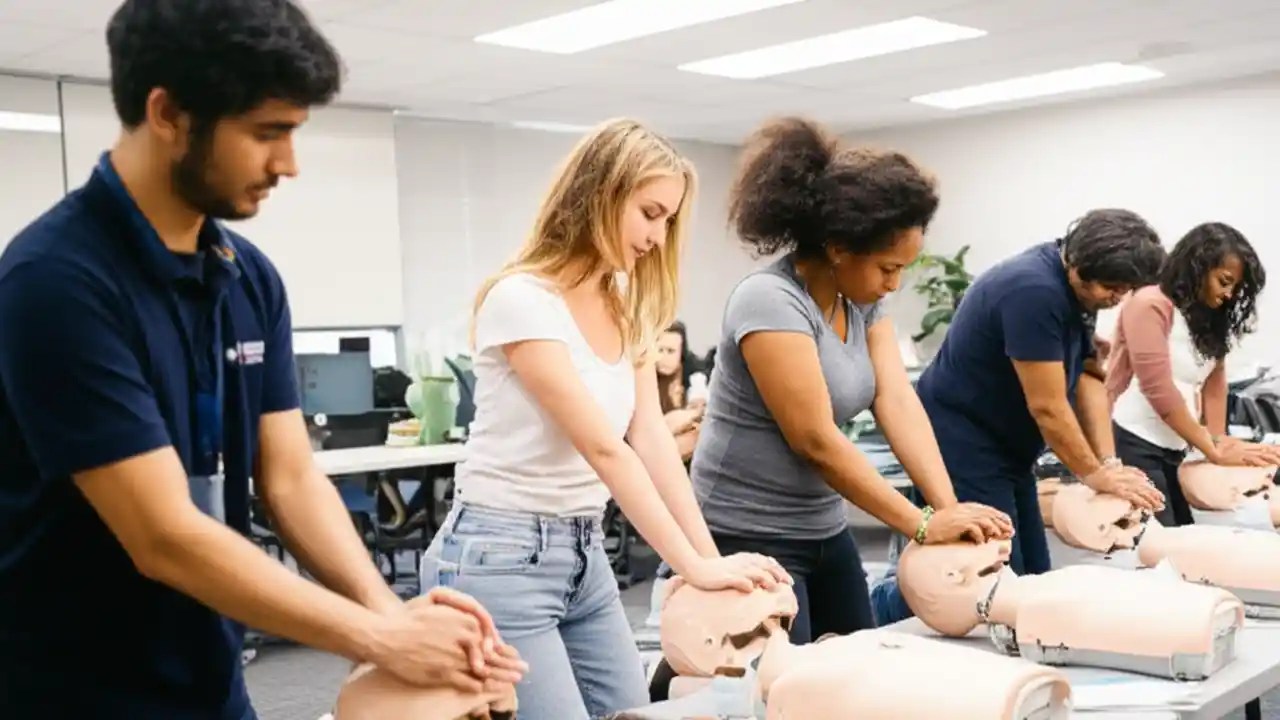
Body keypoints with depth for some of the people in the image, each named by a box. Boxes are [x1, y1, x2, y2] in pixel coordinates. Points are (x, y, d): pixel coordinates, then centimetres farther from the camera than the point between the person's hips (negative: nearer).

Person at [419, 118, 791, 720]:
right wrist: (694, 567, -23)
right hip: (501, 557, -8)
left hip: (584, 555, 8)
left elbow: (651, 439, 1)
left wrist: (712, 558, -9)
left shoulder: (628, 309, 9)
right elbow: (604, 448, -22)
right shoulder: (521, 299, -17)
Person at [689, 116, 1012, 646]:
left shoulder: (862, 302, 3)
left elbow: (897, 401, -5)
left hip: (824, 530, 9)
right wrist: (923, 526, -22)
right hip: (749, 538, -8)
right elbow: (815, 441, -25)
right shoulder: (770, 302, -23)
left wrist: (949, 508, -18)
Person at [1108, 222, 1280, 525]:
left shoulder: (1209, 319, 16)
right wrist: (1213, 451, -12)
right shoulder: (1150, 305, -11)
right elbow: (1159, 391, -16)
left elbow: (1214, 383, 11)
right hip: (1134, 444, -8)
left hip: (1175, 449, 8)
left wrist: (1221, 443, -3)